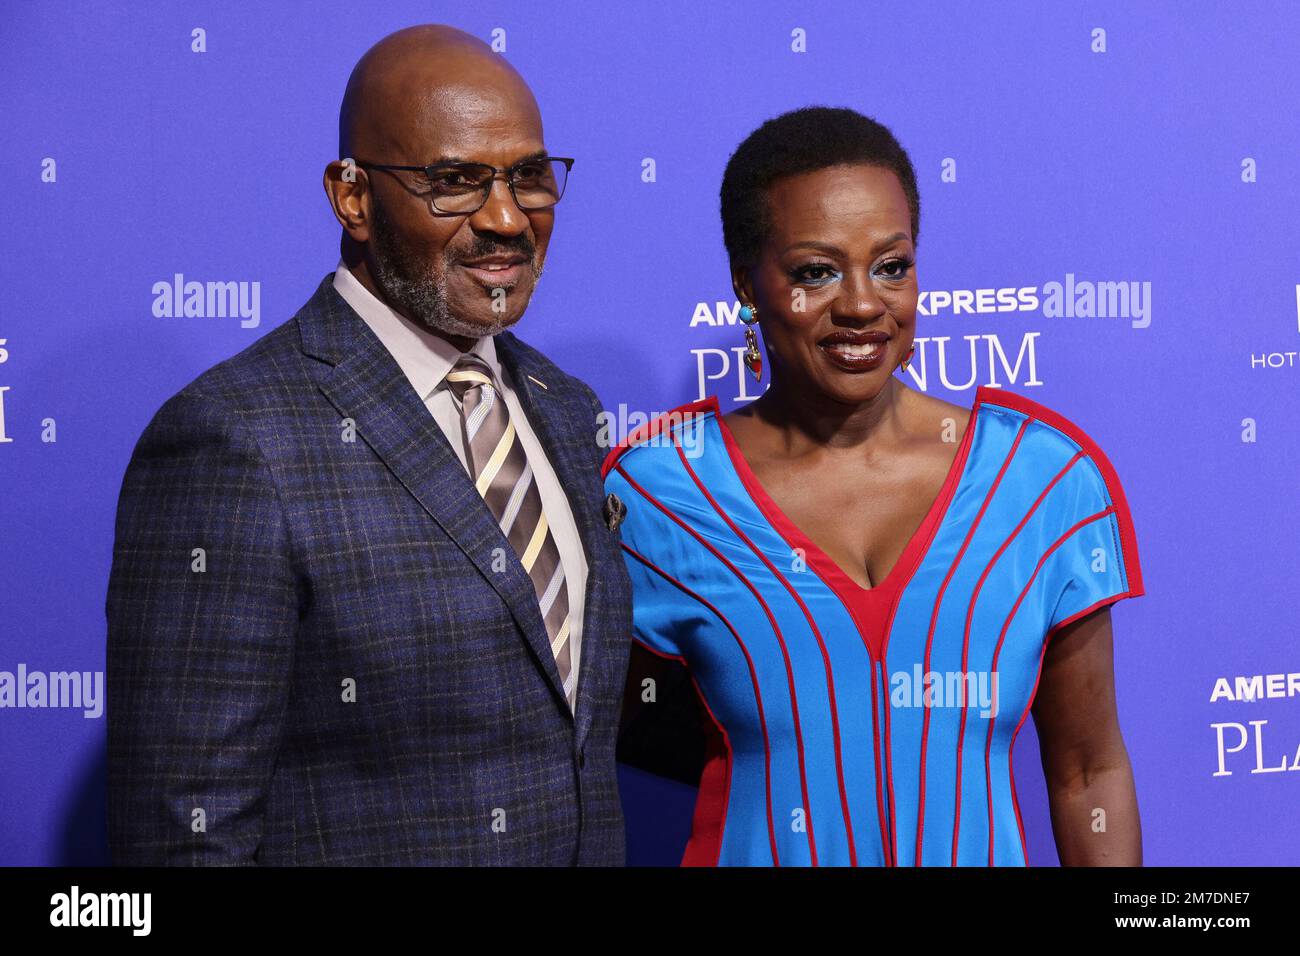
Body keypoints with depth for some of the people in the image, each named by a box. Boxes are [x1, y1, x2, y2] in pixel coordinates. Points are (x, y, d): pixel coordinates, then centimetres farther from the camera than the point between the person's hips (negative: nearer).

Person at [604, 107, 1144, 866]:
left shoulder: (1049, 480, -8)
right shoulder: (657, 492, -11)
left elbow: (1090, 775, -3)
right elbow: (638, 726, 1)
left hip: (985, 851, 2)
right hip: (754, 848, -1)